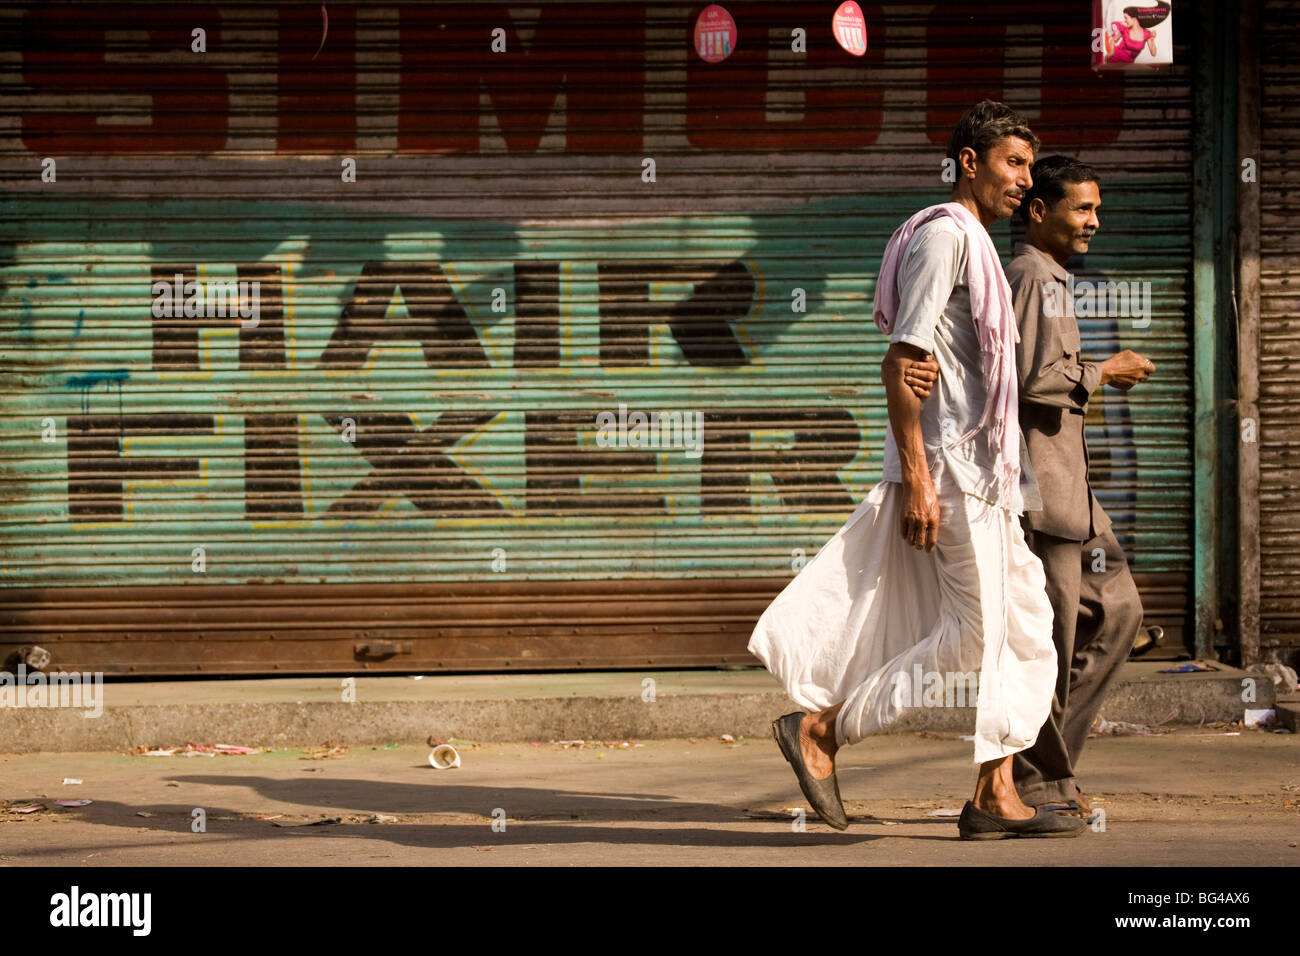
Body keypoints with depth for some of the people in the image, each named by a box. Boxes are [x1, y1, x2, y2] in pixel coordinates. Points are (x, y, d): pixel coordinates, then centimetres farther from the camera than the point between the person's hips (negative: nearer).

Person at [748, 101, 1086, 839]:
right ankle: (820, 726, -4)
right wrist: (916, 480, -23)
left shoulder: (977, 246, 20)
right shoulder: (943, 235, -11)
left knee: (1027, 626, 6)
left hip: (985, 472, 10)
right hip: (950, 466, -10)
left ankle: (996, 796, 7)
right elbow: (901, 363, -19)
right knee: (974, 633, -12)